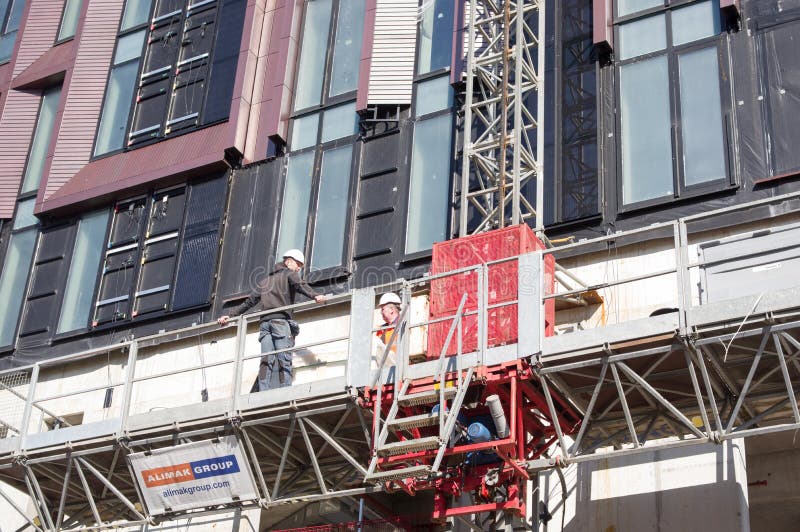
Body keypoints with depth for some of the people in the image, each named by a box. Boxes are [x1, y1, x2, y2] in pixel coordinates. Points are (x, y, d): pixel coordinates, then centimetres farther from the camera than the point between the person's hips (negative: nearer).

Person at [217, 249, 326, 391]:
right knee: (284, 360, -13)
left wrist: (231, 315, 37)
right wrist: (315, 296, -26)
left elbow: (250, 301, 31)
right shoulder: (289, 273, 13)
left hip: (265, 322, 5)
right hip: (281, 320, -5)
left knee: (267, 360, -9)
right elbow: (300, 285, -9)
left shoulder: (266, 280, 31)